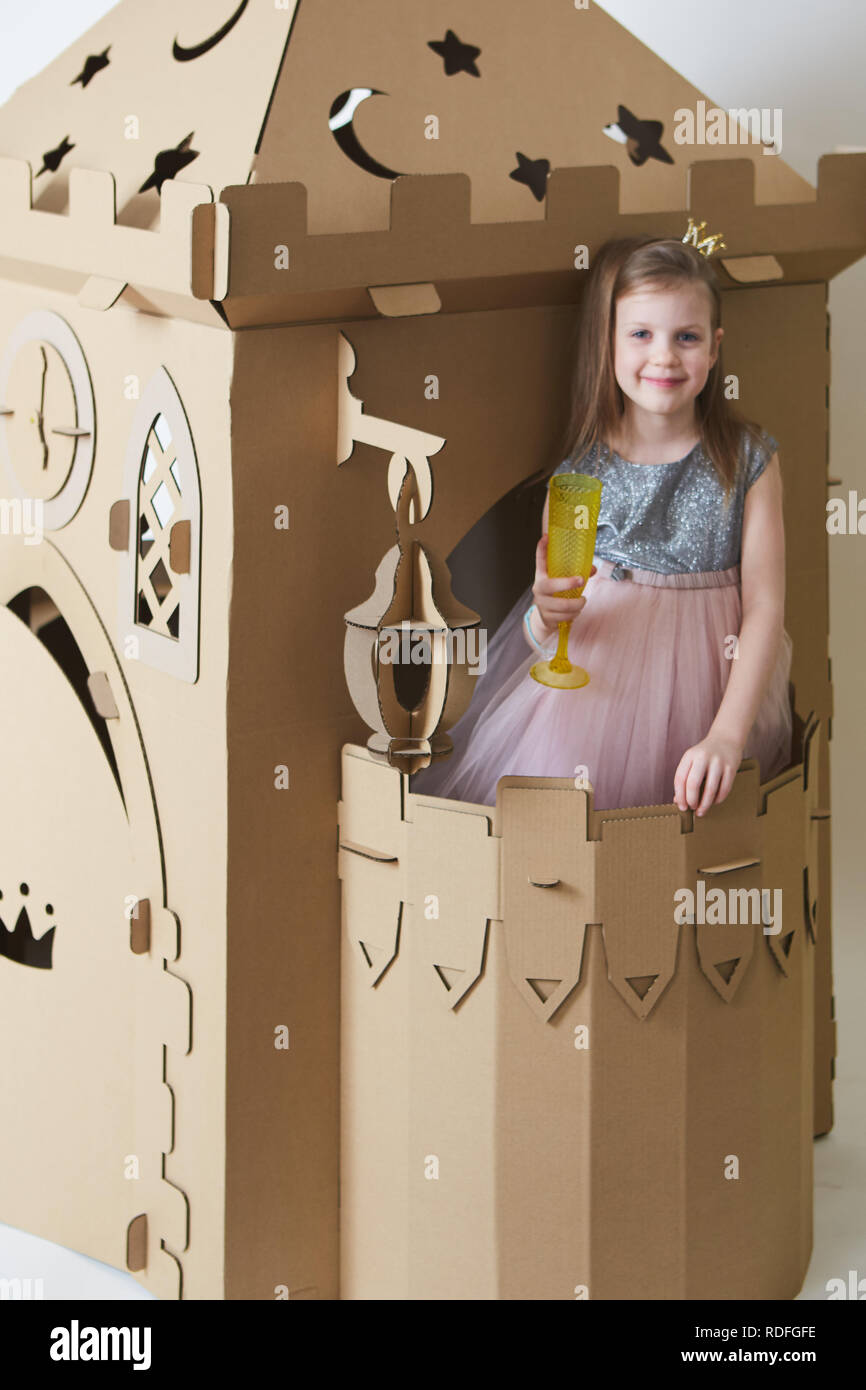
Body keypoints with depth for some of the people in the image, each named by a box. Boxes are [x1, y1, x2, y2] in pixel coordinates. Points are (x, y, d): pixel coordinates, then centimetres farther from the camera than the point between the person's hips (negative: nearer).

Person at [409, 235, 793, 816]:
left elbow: (765, 608, -6)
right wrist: (547, 613, -21)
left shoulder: (748, 460, -1)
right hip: (593, 686, 2)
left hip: (711, 696, -2)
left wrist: (728, 734, -20)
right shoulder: (575, 473, 0)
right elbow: (539, 636, 5)